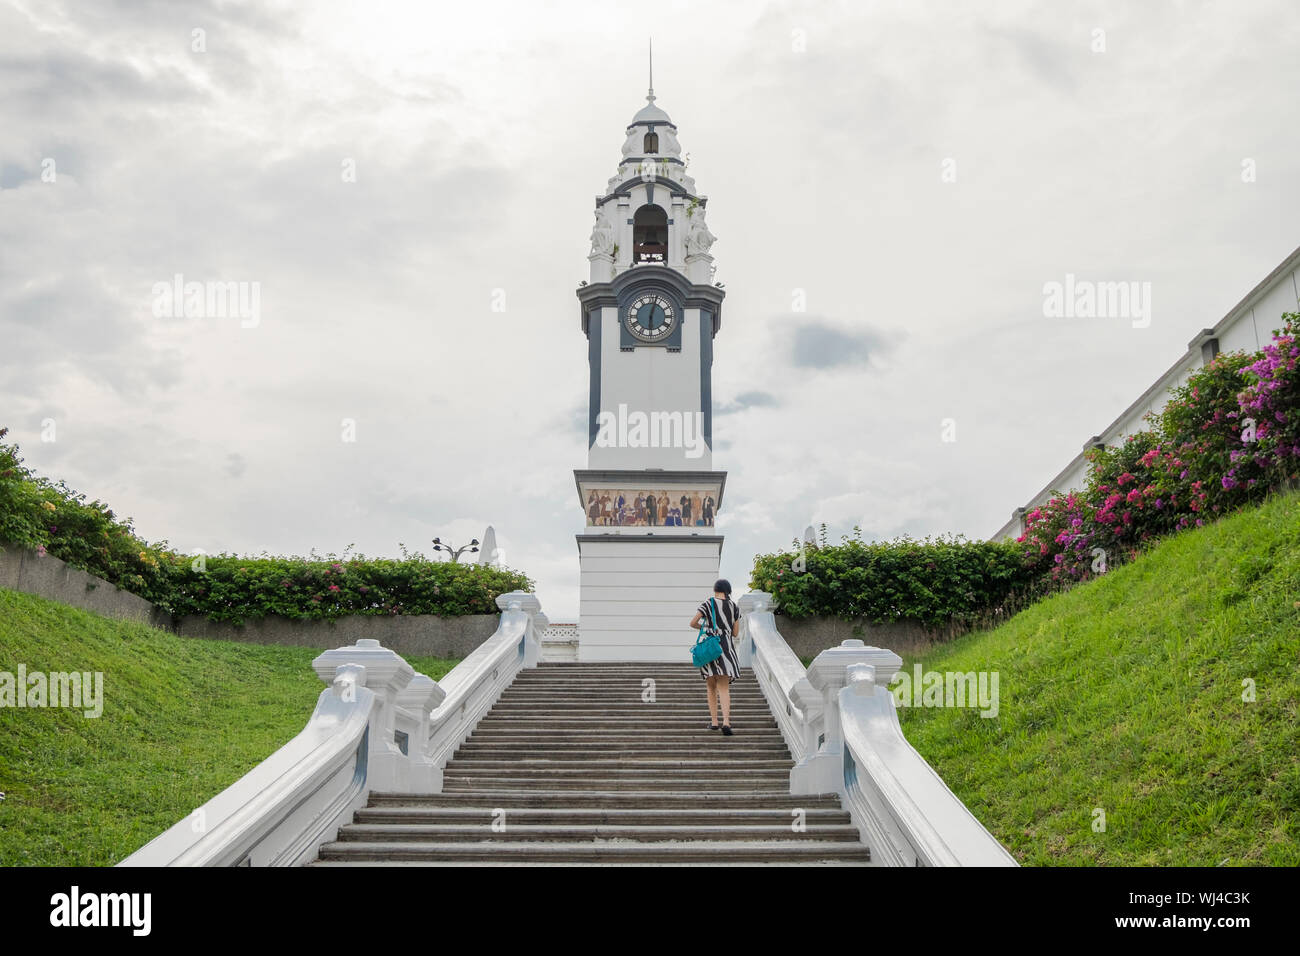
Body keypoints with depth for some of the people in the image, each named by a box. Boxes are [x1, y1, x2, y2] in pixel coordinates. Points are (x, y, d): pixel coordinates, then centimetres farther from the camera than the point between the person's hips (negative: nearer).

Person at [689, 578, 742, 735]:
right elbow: (735, 632, 10)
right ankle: (726, 722, -20)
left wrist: (705, 627, 11)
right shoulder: (734, 606, 7)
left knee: (712, 687, 14)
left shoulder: (708, 604, -1)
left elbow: (692, 623, -8)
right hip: (727, 647, 1)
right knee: (724, 688, -2)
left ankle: (714, 721, 12)